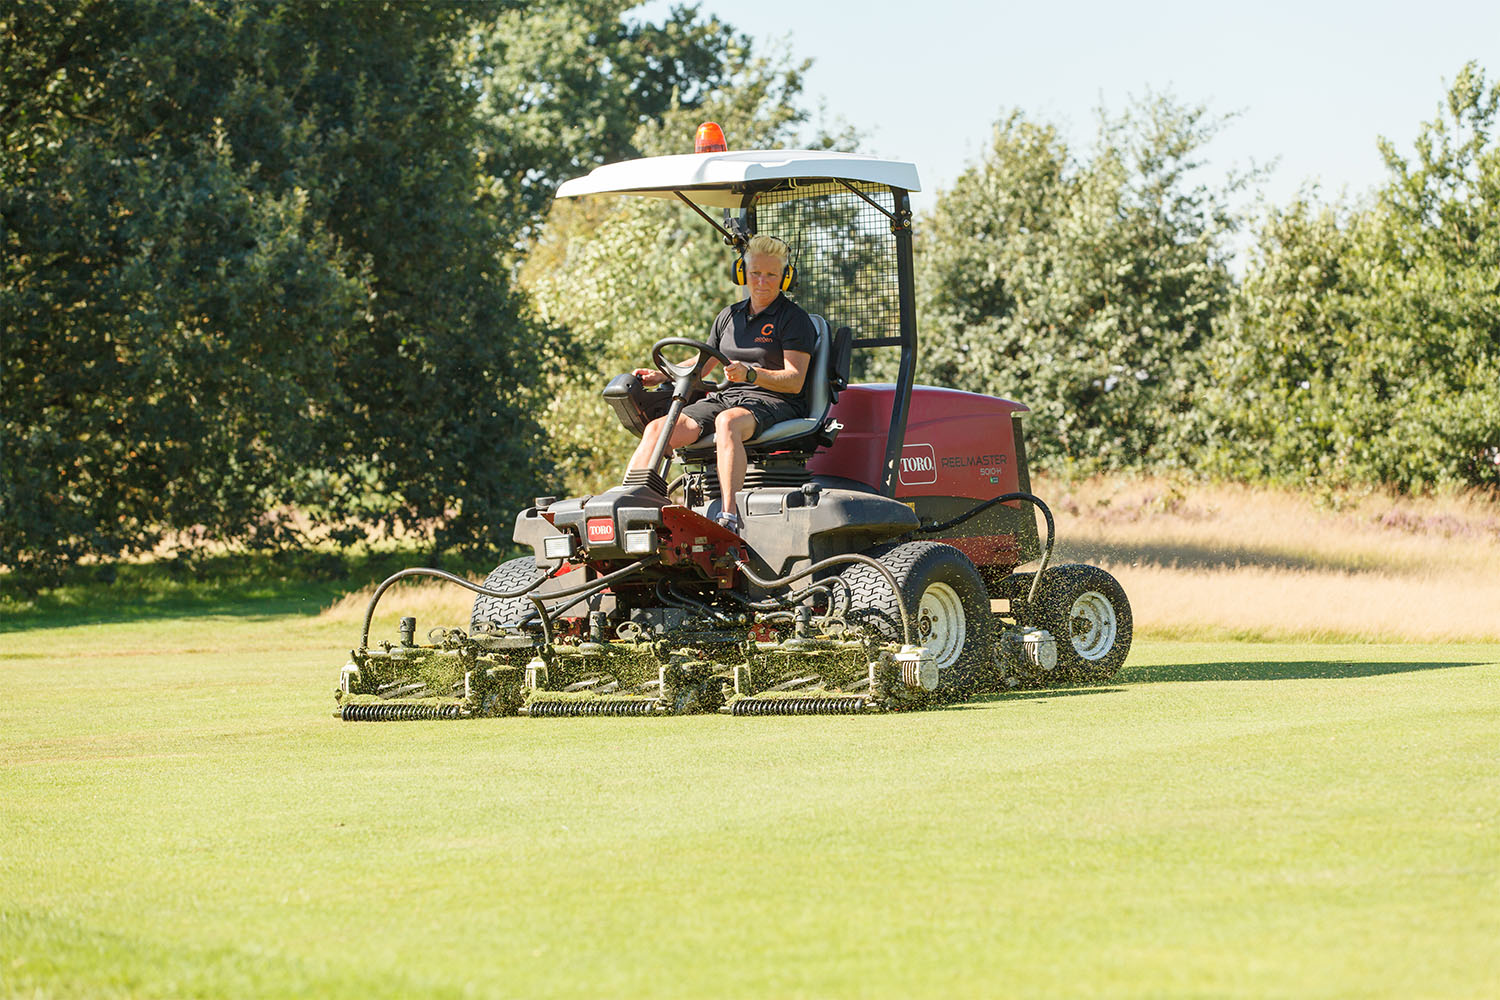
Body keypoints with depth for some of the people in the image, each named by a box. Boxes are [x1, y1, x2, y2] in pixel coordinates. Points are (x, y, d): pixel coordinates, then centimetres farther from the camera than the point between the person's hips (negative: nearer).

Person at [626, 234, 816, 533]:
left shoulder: (794, 318, 0)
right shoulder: (730, 316, 20)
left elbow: (795, 381, -10)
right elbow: (702, 364, 29)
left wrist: (750, 374, -27)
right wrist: (661, 376, 12)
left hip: (774, 402, -6)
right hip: (727, 397, 6)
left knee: (727, 422, -42)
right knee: (658, 427, -19)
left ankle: (730, 517, -51)